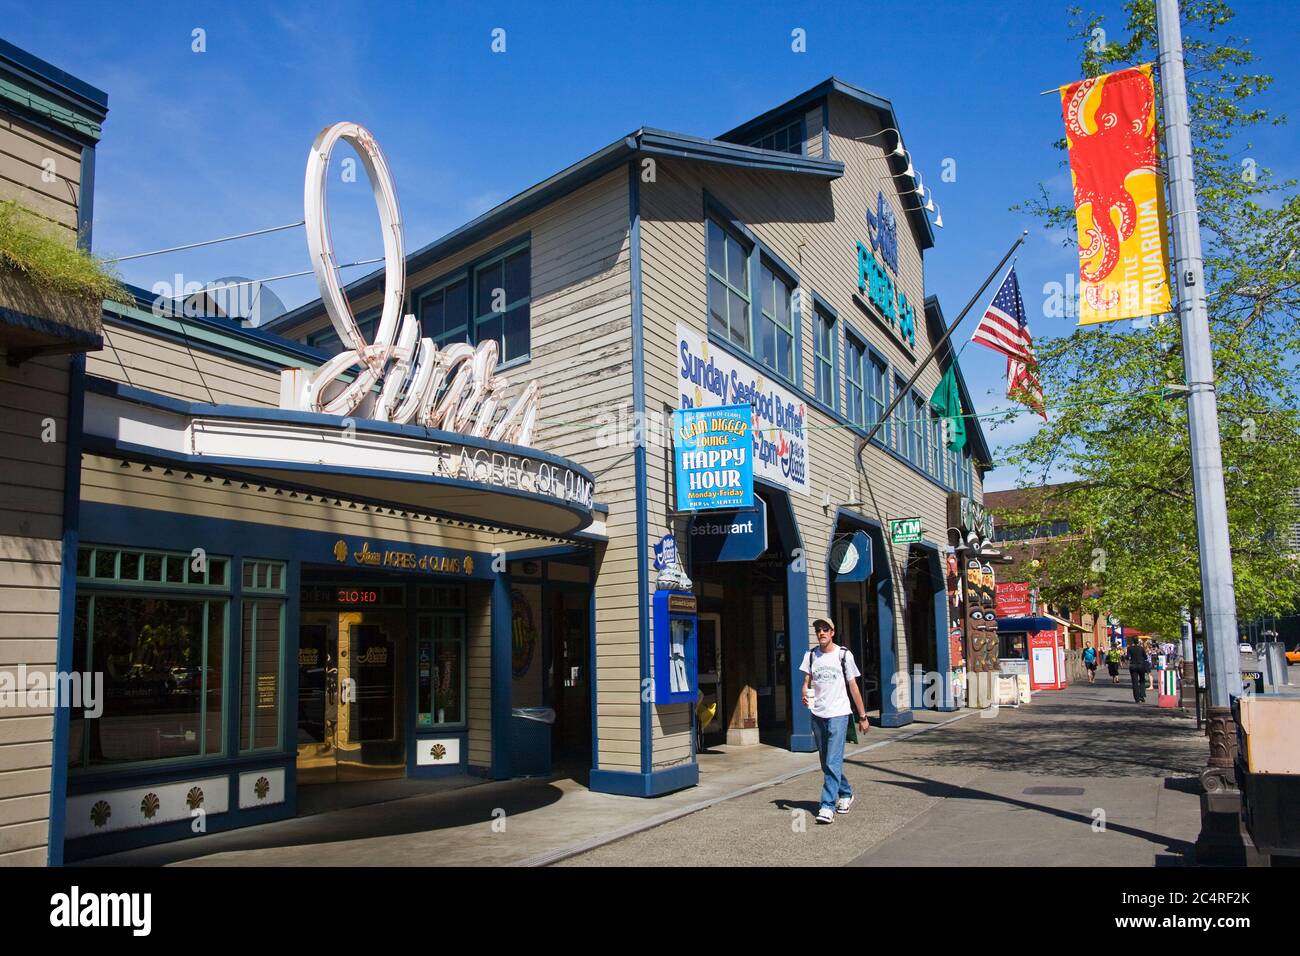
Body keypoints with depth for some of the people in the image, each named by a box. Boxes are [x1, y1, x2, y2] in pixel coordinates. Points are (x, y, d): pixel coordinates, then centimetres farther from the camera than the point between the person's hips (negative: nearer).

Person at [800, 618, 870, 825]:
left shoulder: (843, 654, -1)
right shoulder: (811, 655, 8)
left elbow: (853, 687, 2)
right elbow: (806, 682, 8)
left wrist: (863, 717, 4)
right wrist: (805, 695, -16)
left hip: (838, 714, -4)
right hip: (817, 715, 5)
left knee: (833, 763, -12)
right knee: (826, 763, 14)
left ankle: (827, 806, -11)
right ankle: (846, 794, 33)